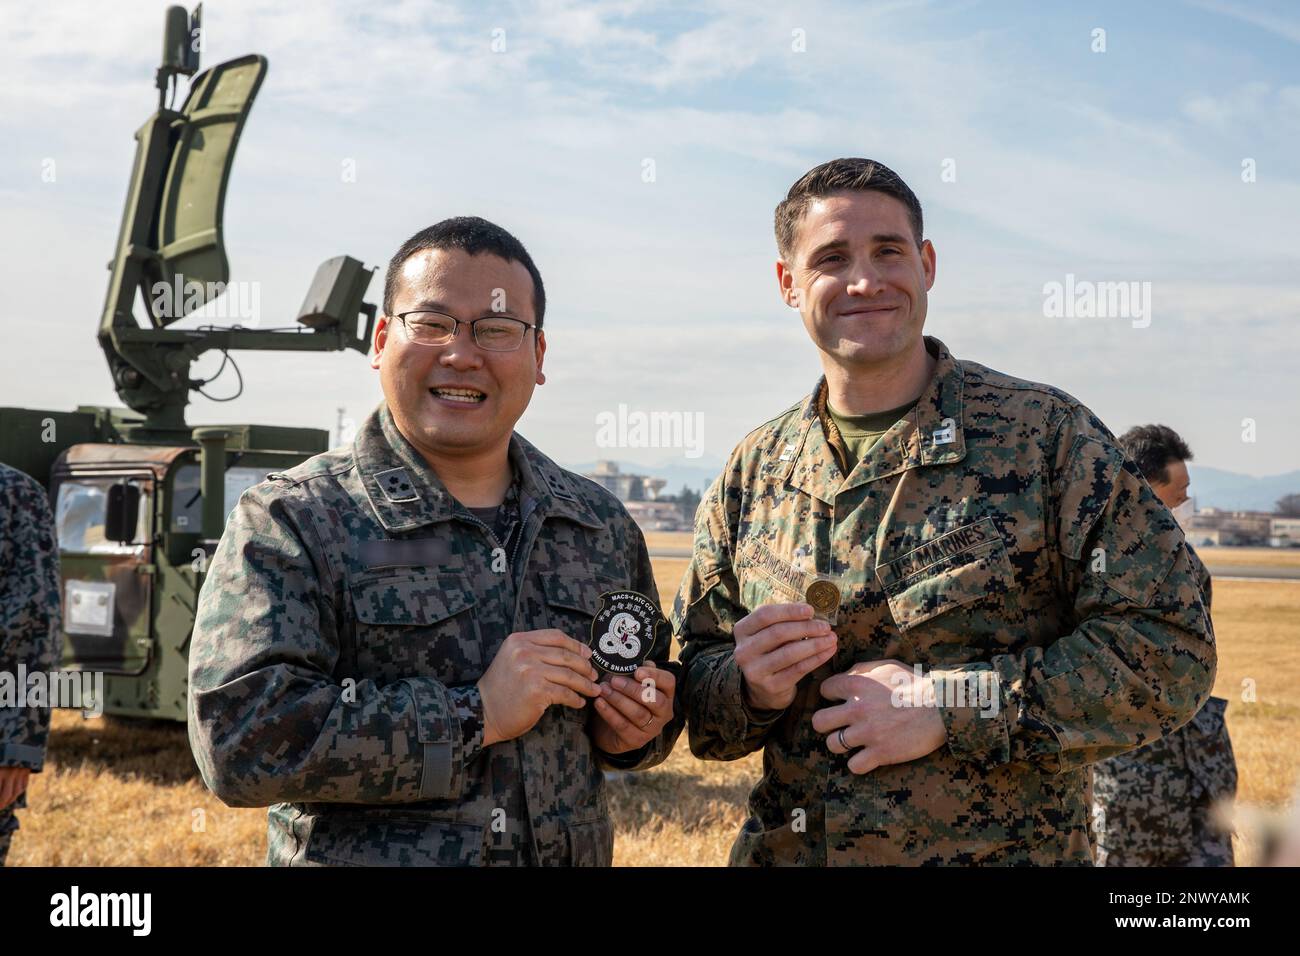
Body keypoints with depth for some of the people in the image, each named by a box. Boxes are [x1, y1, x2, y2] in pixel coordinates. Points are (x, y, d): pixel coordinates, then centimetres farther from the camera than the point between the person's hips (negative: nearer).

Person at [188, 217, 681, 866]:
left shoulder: (603, 525, 3)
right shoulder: (288, 521, -13)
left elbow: (655, 690, 16)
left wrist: (637, 732, -6)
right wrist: (475, 716, -25)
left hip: (577, 851, 5)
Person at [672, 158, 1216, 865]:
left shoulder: (1046, 435, -8)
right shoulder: (751, 475, 2)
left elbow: (1172, 650, -13)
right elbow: (694, 689, 8)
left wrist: (945, 707, -20)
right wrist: (749, 687, -15)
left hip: (1005, 850, -3)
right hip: (785, 849, 3)